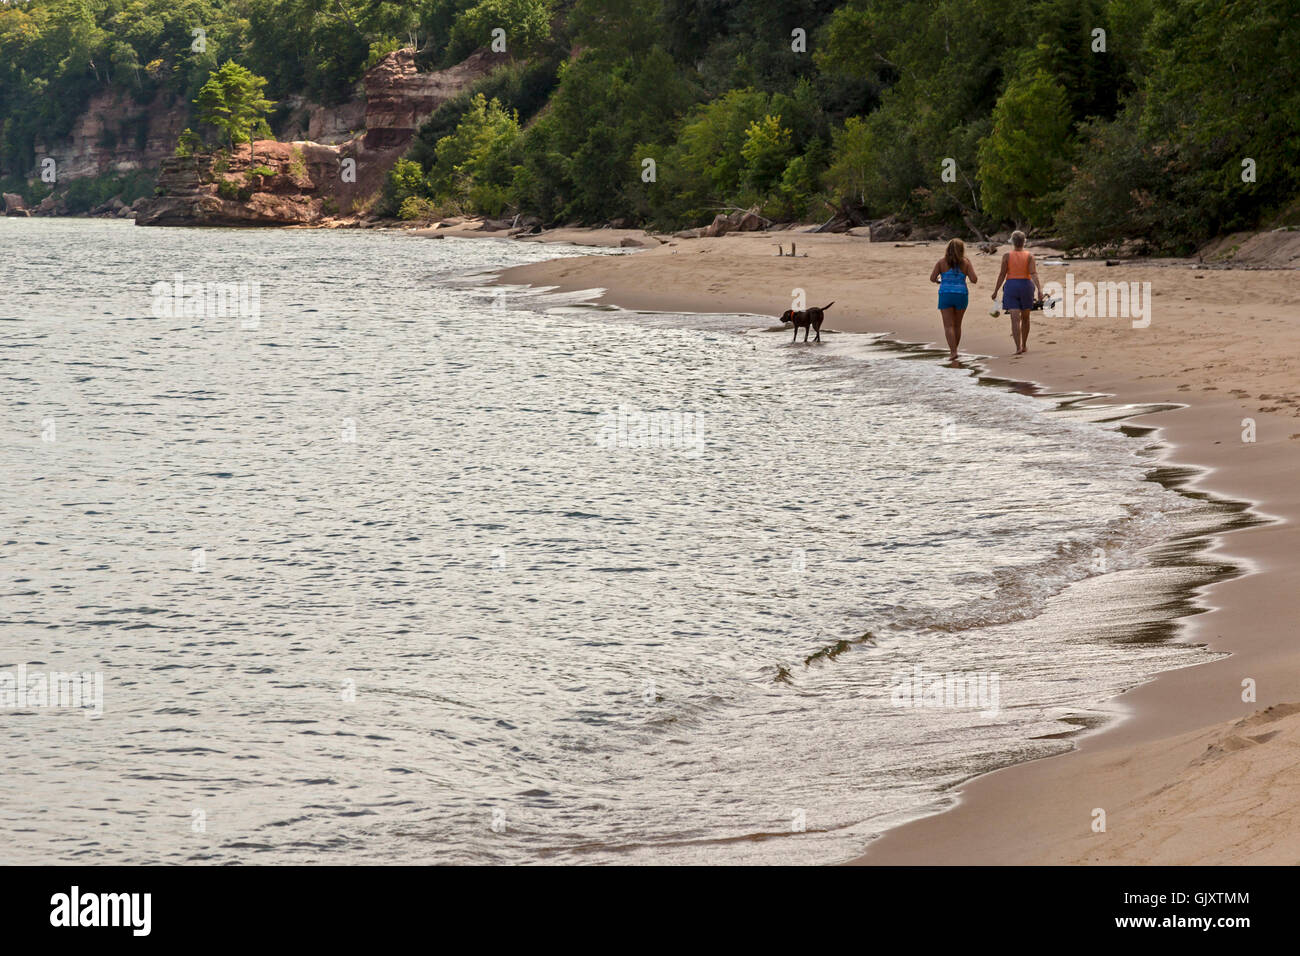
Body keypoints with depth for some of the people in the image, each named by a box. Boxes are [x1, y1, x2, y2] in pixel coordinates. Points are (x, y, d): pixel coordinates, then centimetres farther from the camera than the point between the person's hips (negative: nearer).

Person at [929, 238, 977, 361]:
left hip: (945, 295, -2)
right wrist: (971, 269, 14)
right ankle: (954, 350, 24)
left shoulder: (941, 262, -1)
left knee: (948, 326, -2)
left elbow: (932, 278, -5)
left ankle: (953, 352, -16)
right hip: (961, 295, 2)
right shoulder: (965, 262, 0)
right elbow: (974, 279, -4)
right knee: (957, 325, 16)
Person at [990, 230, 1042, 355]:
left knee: (1015, 319, -7)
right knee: (1025, 318, 18)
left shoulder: (1007, 256, -3)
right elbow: (1034, 274, -13)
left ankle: (1018, 347, -21)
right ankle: (1024, 345, 30)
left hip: (1011, 287, -1)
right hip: (1026, 286, 1)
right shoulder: (1029, 256, -2)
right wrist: (1039, 289, -19)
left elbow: (1002, 274, -3)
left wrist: (995, 291, 4)